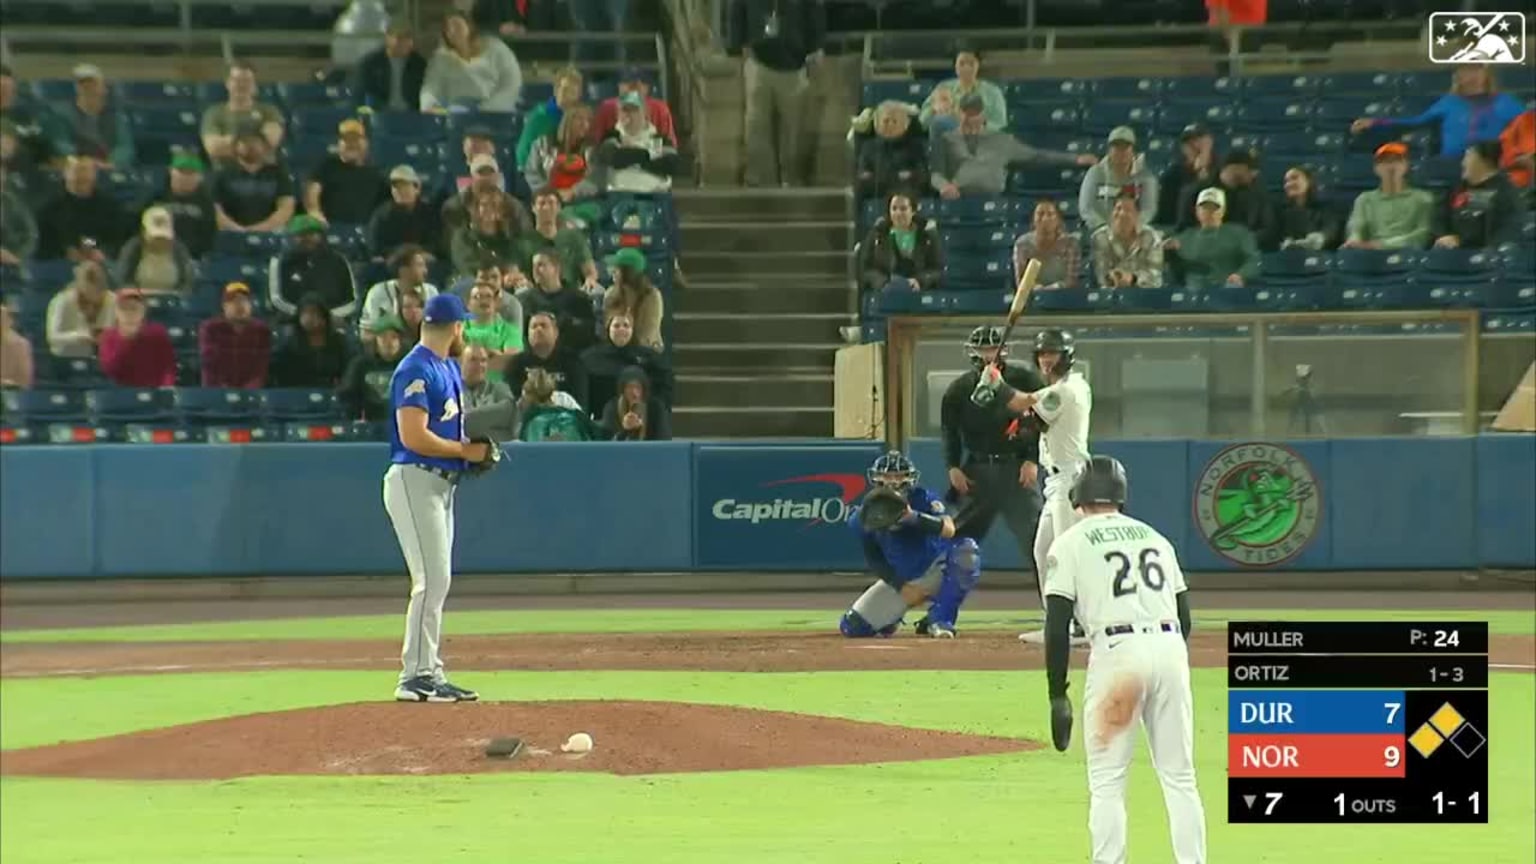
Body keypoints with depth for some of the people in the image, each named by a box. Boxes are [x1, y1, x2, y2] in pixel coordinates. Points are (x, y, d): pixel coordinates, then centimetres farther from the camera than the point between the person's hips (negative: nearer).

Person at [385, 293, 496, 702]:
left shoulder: (449, 368, 16)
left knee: (438, 581, 11)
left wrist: (476, 446, 6)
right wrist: (464, 450, -15)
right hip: (415, 481, -10)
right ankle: (415, 676, -11)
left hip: (441, 484, 10)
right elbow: (413, 435, -22)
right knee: (432, 580, -13)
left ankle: (430, 674, 15)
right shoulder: (416, 370, -15)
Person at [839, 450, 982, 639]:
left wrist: (913, 516, -50)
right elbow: (874, 559, -3)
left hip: (933, 573, -2)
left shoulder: (923, 499, -17)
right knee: (852, 627, -12)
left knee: (967, 550, -33)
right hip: (897, 579, 2)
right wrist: (901, 587, -14)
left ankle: (939, 620, -21)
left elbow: (949, 530, -35)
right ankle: (891, 615, 24)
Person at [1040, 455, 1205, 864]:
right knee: (1180, 777, 11)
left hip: (1117, 650, -4)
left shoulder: (1071, 543, 8)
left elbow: (1057, 626, 0)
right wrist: (1169, 674, 26)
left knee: (1107, 783, 2)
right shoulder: (1154, 537, 22)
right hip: (1171, 646, 4)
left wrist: (1057, 696, 3)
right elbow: (1185, 616, 19)